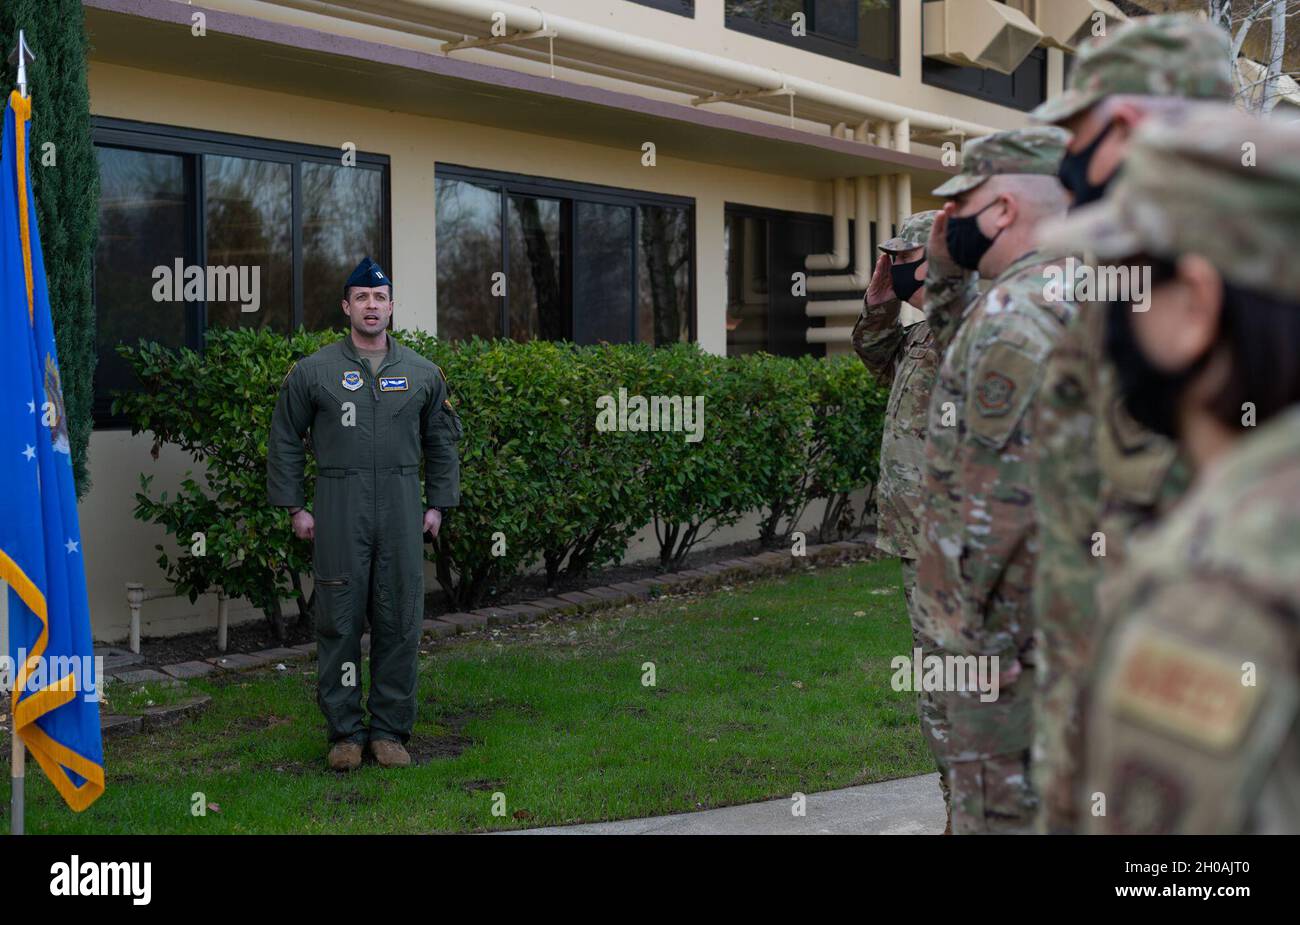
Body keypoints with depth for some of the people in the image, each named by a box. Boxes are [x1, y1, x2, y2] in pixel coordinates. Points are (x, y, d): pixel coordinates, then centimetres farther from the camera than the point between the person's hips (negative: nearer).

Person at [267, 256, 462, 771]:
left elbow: (442, 442, 17)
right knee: (339, 623, 0)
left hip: (401, 514, 2)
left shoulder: (422, 374, 9)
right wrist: (294, 507, 2)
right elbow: (285, 441, 7)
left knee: (399, 623, 4)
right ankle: (345, 732, 10)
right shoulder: (314, 371, 3)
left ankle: (390, 731, 14)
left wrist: (437, 504, 10)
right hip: (338, 514, -2)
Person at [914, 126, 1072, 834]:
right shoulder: (1072, 301, 13)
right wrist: (943, 273, 17)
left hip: (1011, 625, -10)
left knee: (999, 807, -3)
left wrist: (984, 633, -18)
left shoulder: (1012, 314, -20)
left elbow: (1003, 495, -24)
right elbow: (967, 370, 27)